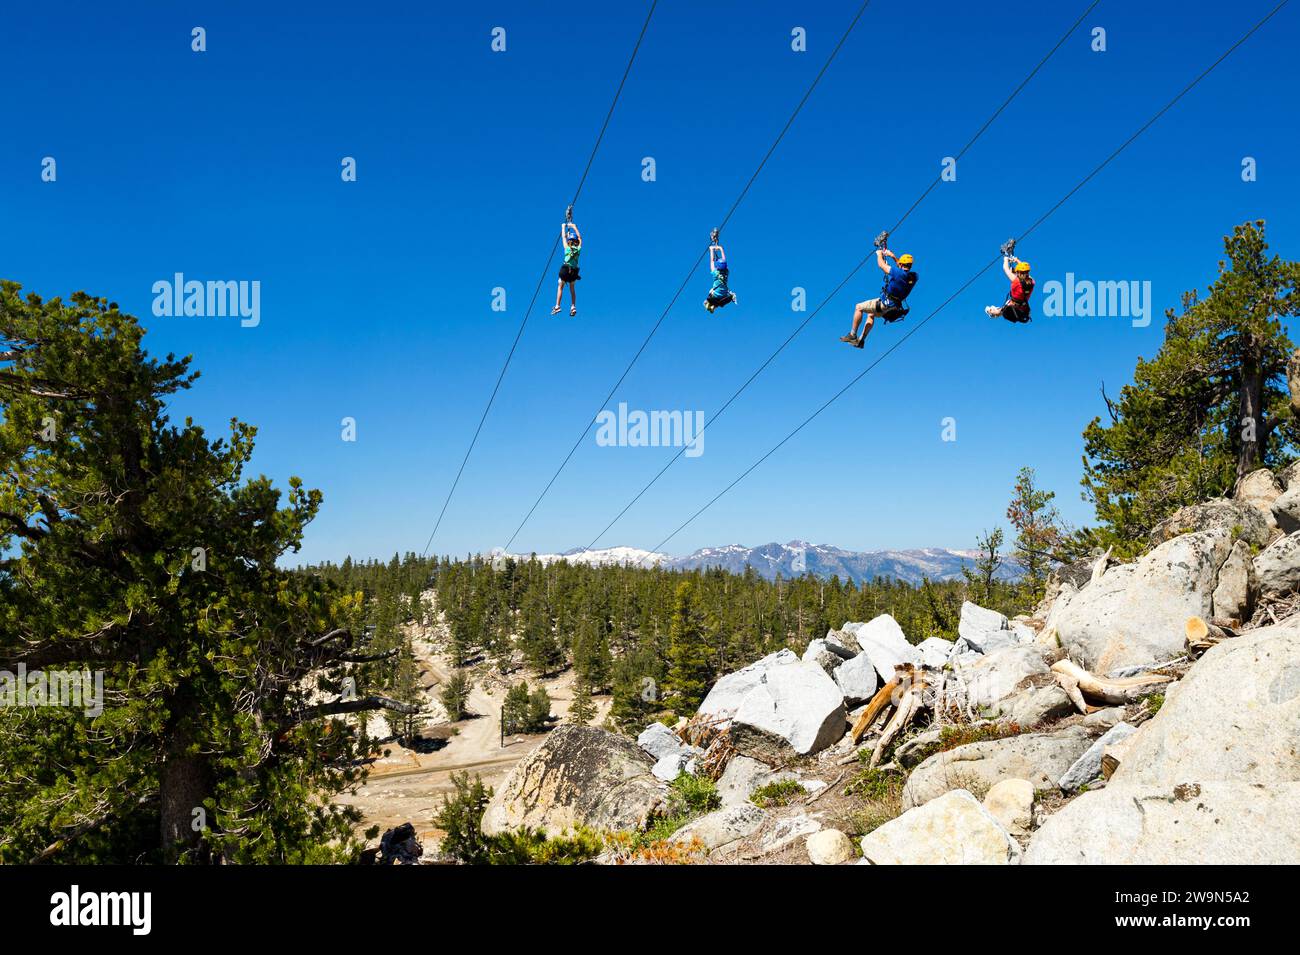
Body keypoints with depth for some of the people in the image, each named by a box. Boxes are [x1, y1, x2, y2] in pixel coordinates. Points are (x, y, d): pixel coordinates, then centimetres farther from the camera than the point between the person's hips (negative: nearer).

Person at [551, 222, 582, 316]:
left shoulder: (567, 247, -6)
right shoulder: (578, 248, 0)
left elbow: (563, 237, 8)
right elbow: (579, 237, 15)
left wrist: (563, 227, 23)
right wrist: (574, 227, 25)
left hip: (565, 270, -3)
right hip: (574, 271, 3)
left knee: (560, 287, 5)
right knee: (572, 289, 14)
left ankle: (557, 306, -7)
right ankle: (573, 307, 1)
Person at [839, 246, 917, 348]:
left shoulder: (899, 273, -26)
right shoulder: (913, 277, -5)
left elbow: (881, 265, -15)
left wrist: (879, 254, 5)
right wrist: (893, 256, 21)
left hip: (885, 304, -9)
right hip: (894, 307, 9)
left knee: (858, 307, 3)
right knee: (871, 314, 32)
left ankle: (852, 335, 4)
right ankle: (861, 340, 35)